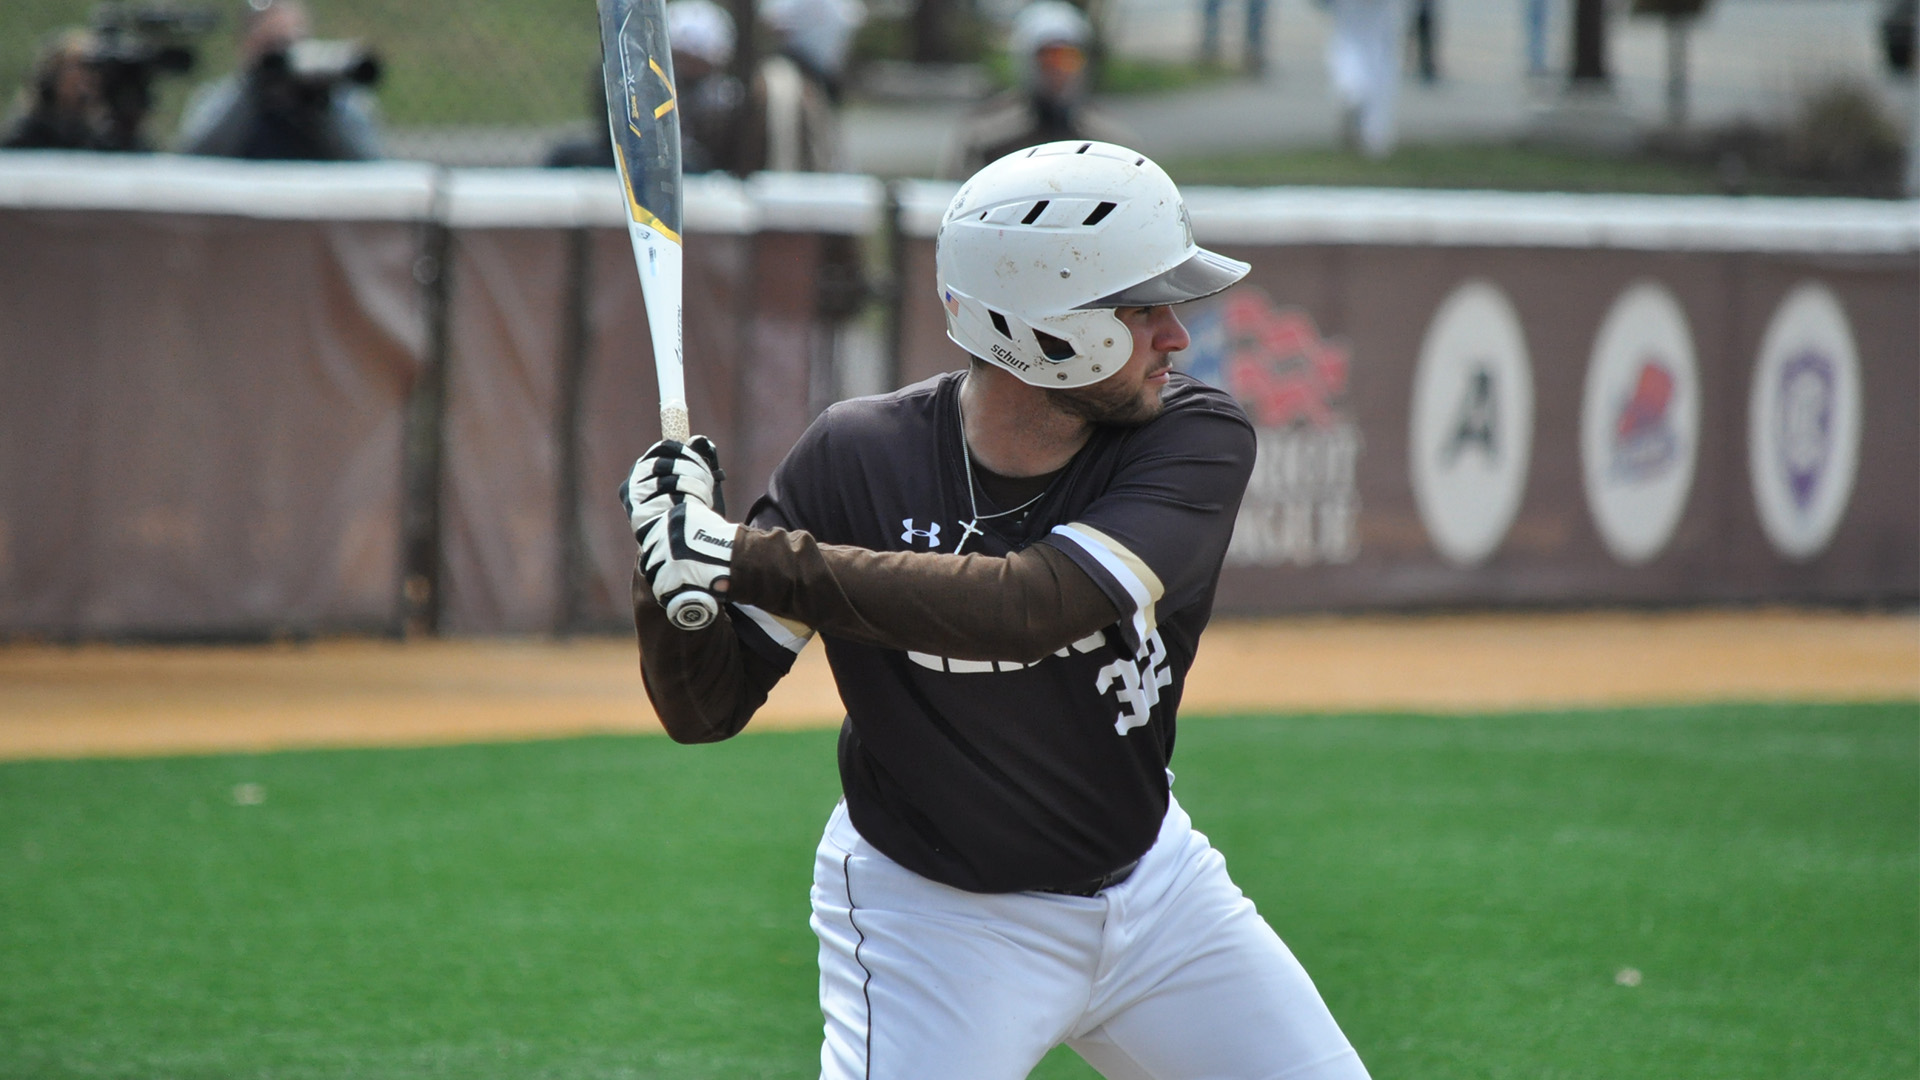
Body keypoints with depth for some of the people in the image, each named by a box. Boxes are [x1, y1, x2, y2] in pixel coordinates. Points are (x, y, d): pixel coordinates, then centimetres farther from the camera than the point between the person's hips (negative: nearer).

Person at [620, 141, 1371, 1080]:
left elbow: (1030, 607, -34)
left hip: (1153, 886, 3)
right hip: (931, 921, -3)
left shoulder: (1195, 440, -16)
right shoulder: (859, 461, -17)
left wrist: (751, 560, -37)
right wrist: (667, 558, -32)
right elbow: (703, 709, -11)